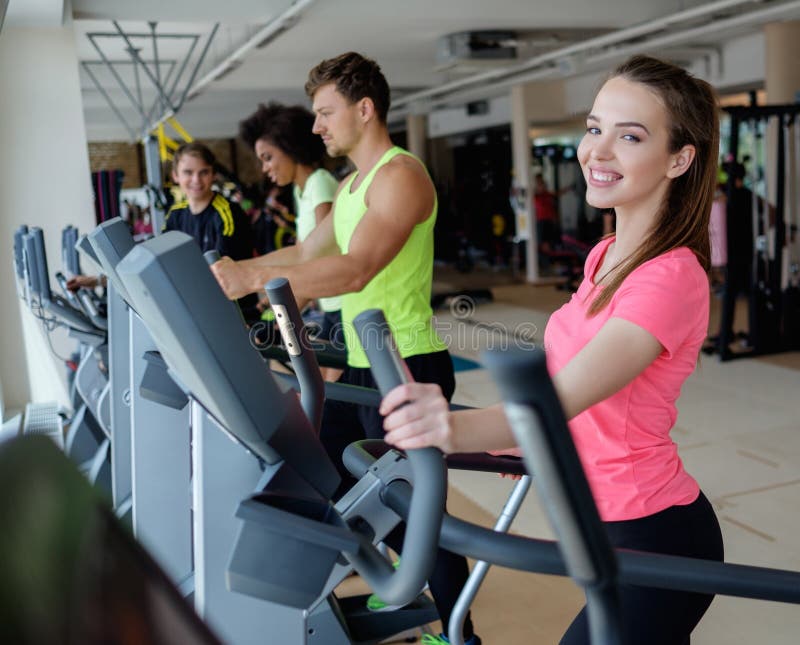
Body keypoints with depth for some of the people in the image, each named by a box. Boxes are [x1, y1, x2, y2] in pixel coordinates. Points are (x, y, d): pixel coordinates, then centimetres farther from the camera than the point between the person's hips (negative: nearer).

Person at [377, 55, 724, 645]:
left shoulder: (671, 276, -24)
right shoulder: (606, 255, 5)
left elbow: (564, 395, -39)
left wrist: (455, 428, -54)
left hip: (653, 536, -9)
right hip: (608, 522, 9)